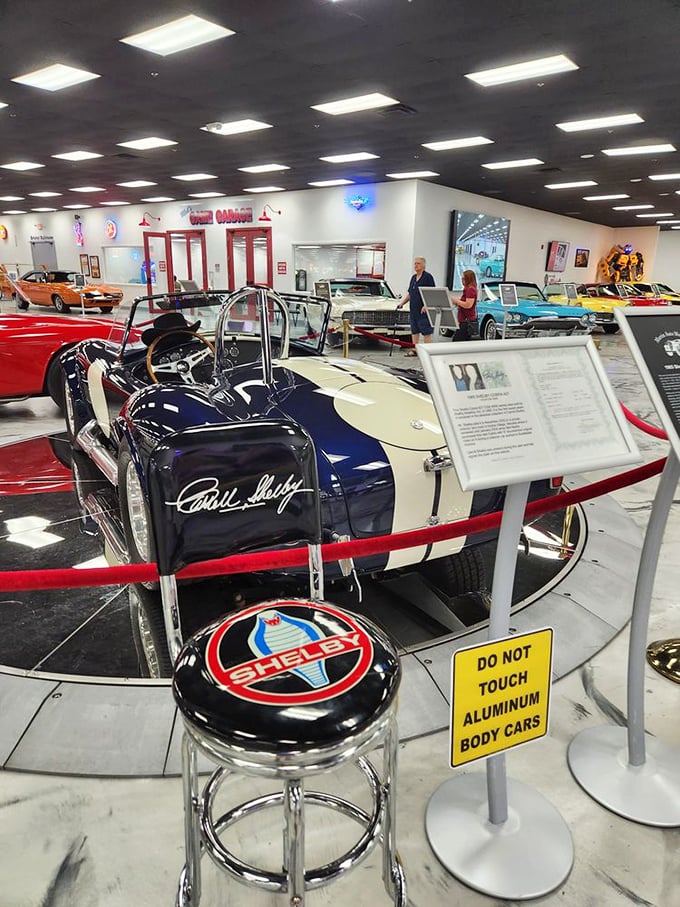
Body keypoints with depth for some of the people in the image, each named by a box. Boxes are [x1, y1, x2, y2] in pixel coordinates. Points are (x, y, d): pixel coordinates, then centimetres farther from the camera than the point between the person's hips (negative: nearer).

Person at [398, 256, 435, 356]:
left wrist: (426, 305, -22)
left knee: (426, 331, -4)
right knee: (414, 330, 12)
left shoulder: (428, 277, -7)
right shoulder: (413, 277, 16)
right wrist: (402, 303, 14)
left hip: (423, 310, -8)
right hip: (413, 309, 8)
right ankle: (414, 350, 19)